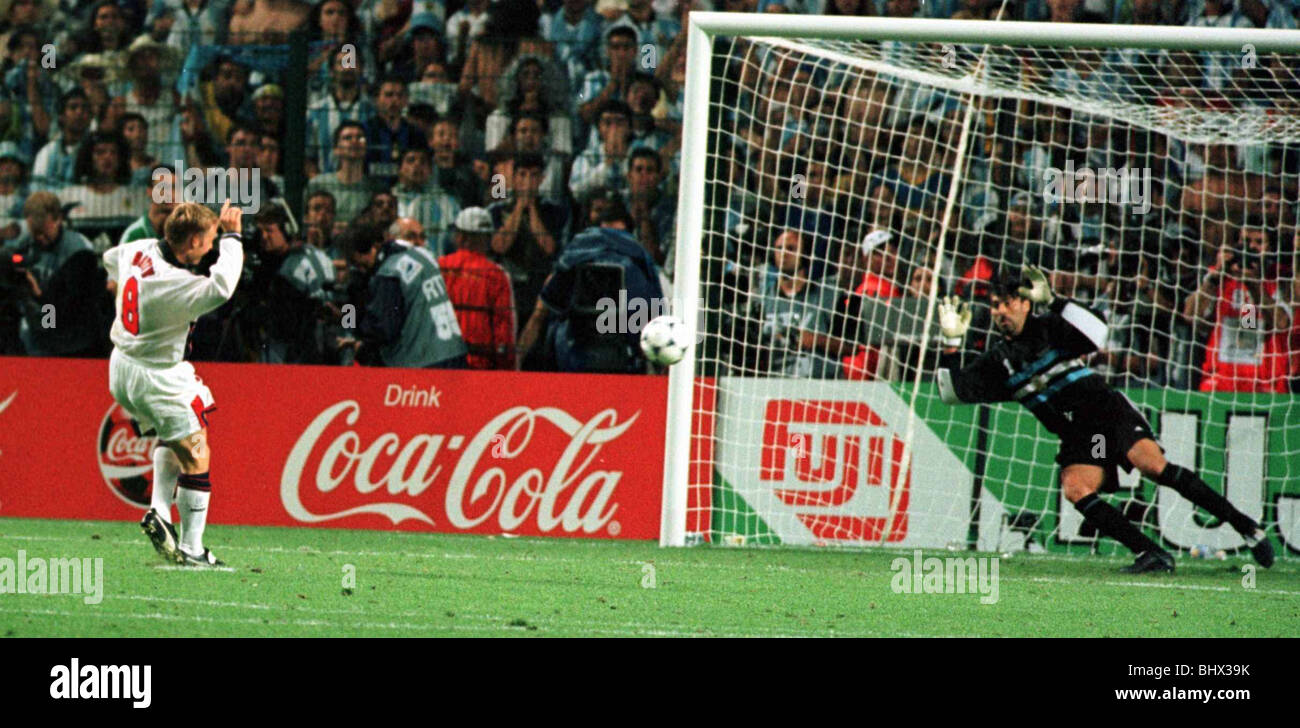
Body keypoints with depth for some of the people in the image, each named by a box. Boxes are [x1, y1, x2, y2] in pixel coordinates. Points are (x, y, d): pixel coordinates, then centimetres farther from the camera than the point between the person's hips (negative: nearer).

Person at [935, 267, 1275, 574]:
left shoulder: (1049, 327, 1)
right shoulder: (998, 360, 12)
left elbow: (1096, 335, -16)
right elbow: (952, 393, 9)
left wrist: (1053, 301, -19)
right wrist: (951, 341, 0)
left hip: (1109, 410, -4)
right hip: (1077, 439, 4)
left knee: (1152, 464, -25)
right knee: (1075, 488, -25)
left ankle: (1245, 526, -19)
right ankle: (1152, 555, -23)